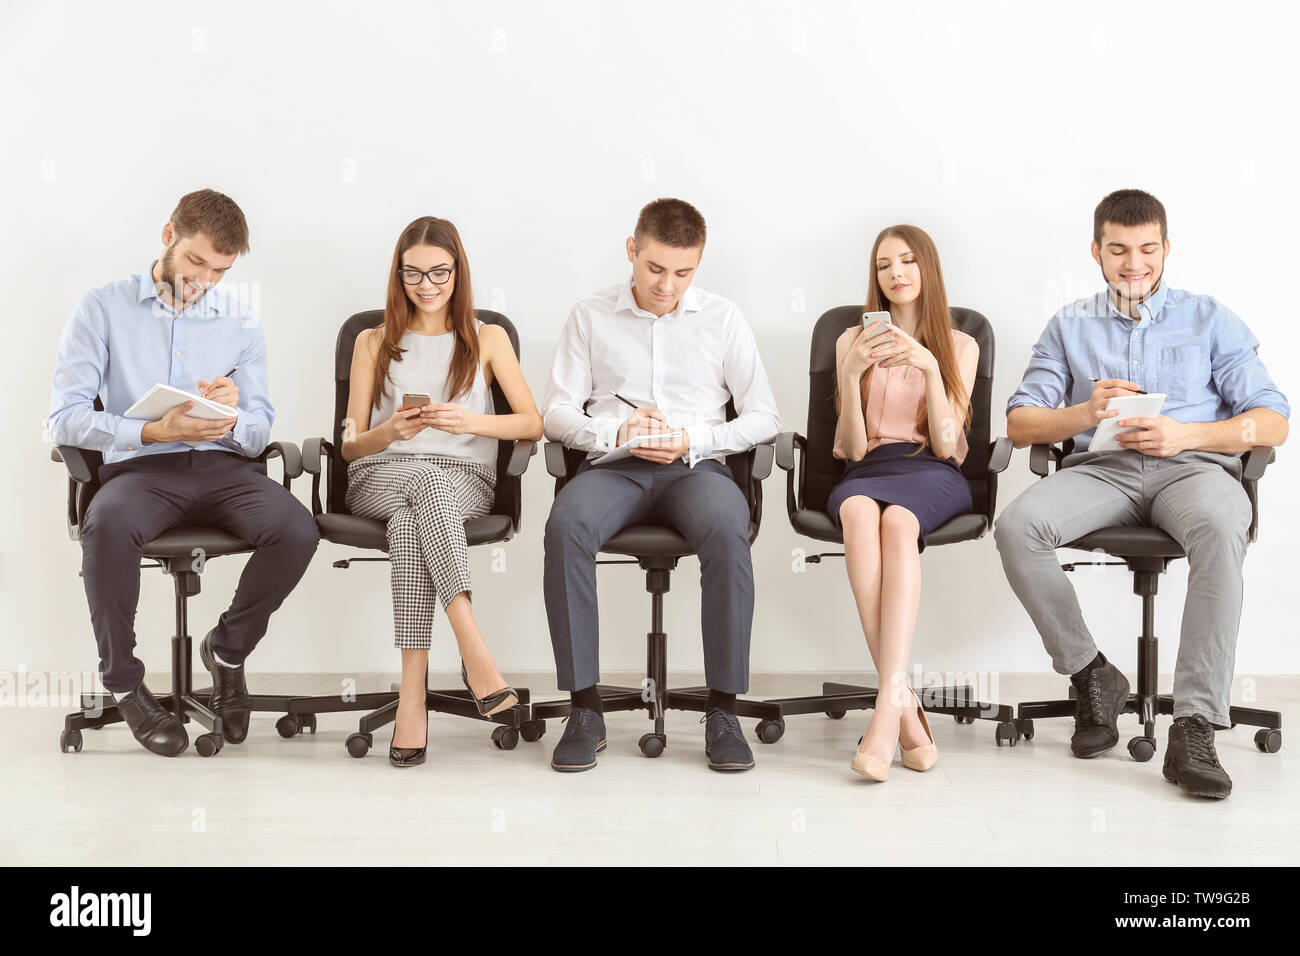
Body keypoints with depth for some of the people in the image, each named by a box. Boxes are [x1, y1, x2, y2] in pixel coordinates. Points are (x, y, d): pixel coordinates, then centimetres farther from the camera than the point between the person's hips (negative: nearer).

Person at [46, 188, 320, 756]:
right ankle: (123, 682, -12)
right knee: (107, 528, -37)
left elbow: (259, 432, 12)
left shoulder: (241, 324, 16)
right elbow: (64, 419, -3)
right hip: (140, 468, -2)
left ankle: (228, 649, 1)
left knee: (297, 531, -28)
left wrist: (232, 416, -13)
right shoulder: (103, 310, 7)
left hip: (224, 468, 3)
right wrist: (155, 431, -17)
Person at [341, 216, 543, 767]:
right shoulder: (374, 343, 21)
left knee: (411, 513, -39)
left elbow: (533, 424, 8)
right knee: (423, 480, -39)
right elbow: (351, 446, 13)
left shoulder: (487, 339, 19)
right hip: (380, 477, 0)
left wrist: (470, 421, -11)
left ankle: (413, 689, -46)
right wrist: (389, 431, -10)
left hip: (464, 479, 0)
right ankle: (474, 649, -50)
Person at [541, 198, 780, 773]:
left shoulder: (723, 320, 11)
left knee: (726, 532, -36)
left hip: (696, 467, 0)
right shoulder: (591, 317, 12)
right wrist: (614, 432, -11)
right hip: (613, 467, 1)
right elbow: (557, 413, 9)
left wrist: (693, 440, -9)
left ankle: (723, 709, -26)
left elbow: (764, 418, 8)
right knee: (566, 525, -34)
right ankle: (584, 708, -26)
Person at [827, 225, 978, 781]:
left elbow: (945, 444, 1)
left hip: (933, 476, 0)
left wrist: (930, 367, -11)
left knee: (897, 520, -39)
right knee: (858, 511, -39)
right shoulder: (853, 342, 17)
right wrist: (851, 375, -8)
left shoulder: (960, 346, 15)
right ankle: (908, 711, -43)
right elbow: (853, 448, 7)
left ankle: (889, 704, -47)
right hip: (869, 472, 1)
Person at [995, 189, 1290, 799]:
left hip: (1192, 467, -1)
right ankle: (1092, 677, -12)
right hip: (1101, 469, 2)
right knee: (1016, 526, -30)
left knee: (1219, 528, -38)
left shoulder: (1209, 320, 19)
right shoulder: (1070, 326, 23)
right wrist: (1085, 414, -10)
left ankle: (1195, 727, -37)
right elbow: (1019, 423, 11)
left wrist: (1186, 434, -10)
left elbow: (1272, 423, 8)